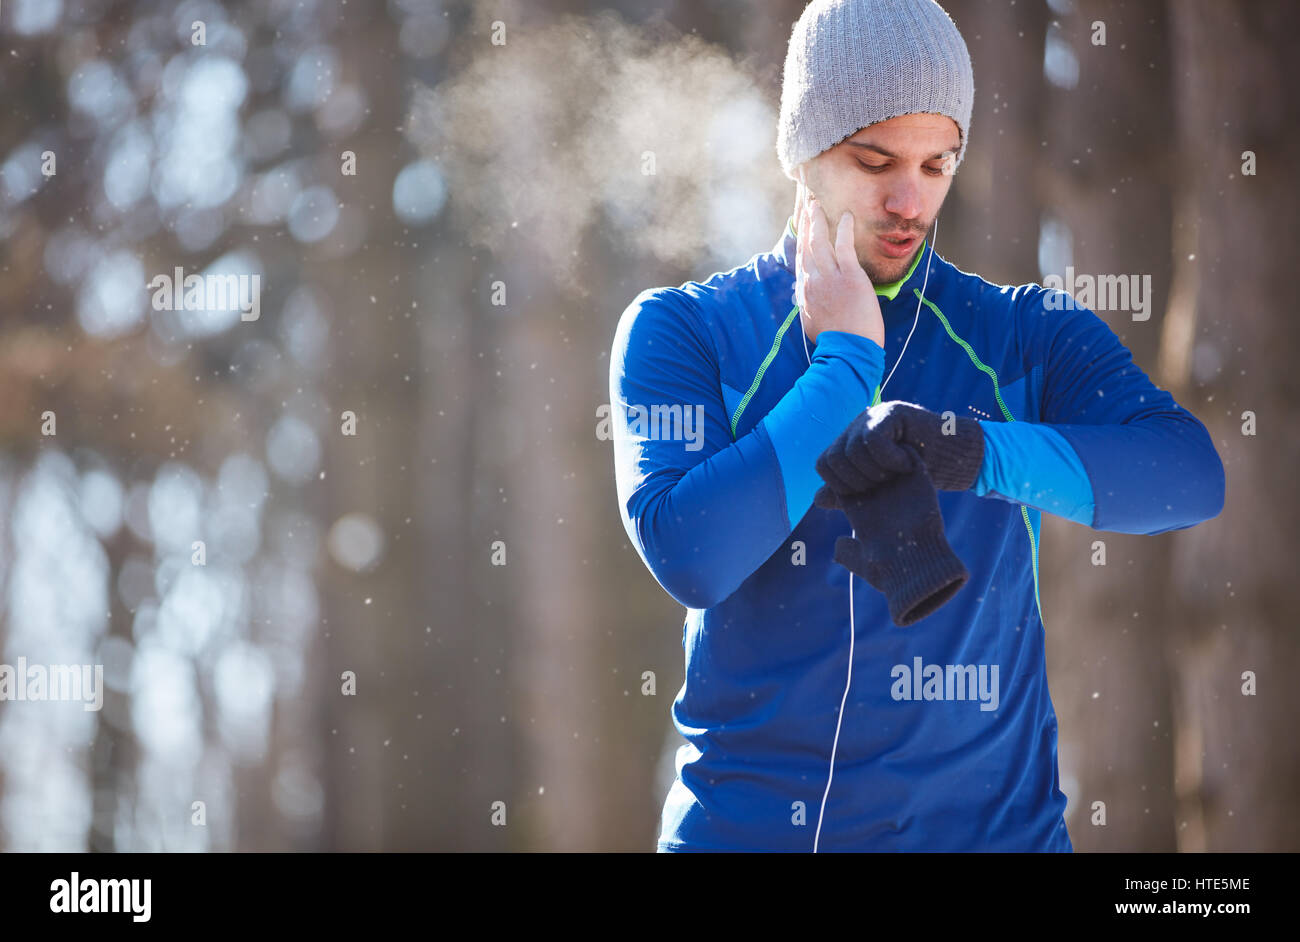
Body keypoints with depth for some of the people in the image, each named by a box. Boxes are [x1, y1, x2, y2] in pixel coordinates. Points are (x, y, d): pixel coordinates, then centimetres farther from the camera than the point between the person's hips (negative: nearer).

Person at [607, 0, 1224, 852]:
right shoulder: (680, 330, 0)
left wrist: (976, 452, -28)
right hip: (748, 821, -1)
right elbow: (687, 557, -15)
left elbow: (1191, 476, -14)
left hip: (990, 818, 1)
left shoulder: (1027, 336, 4)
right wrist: (845, 359, -12)